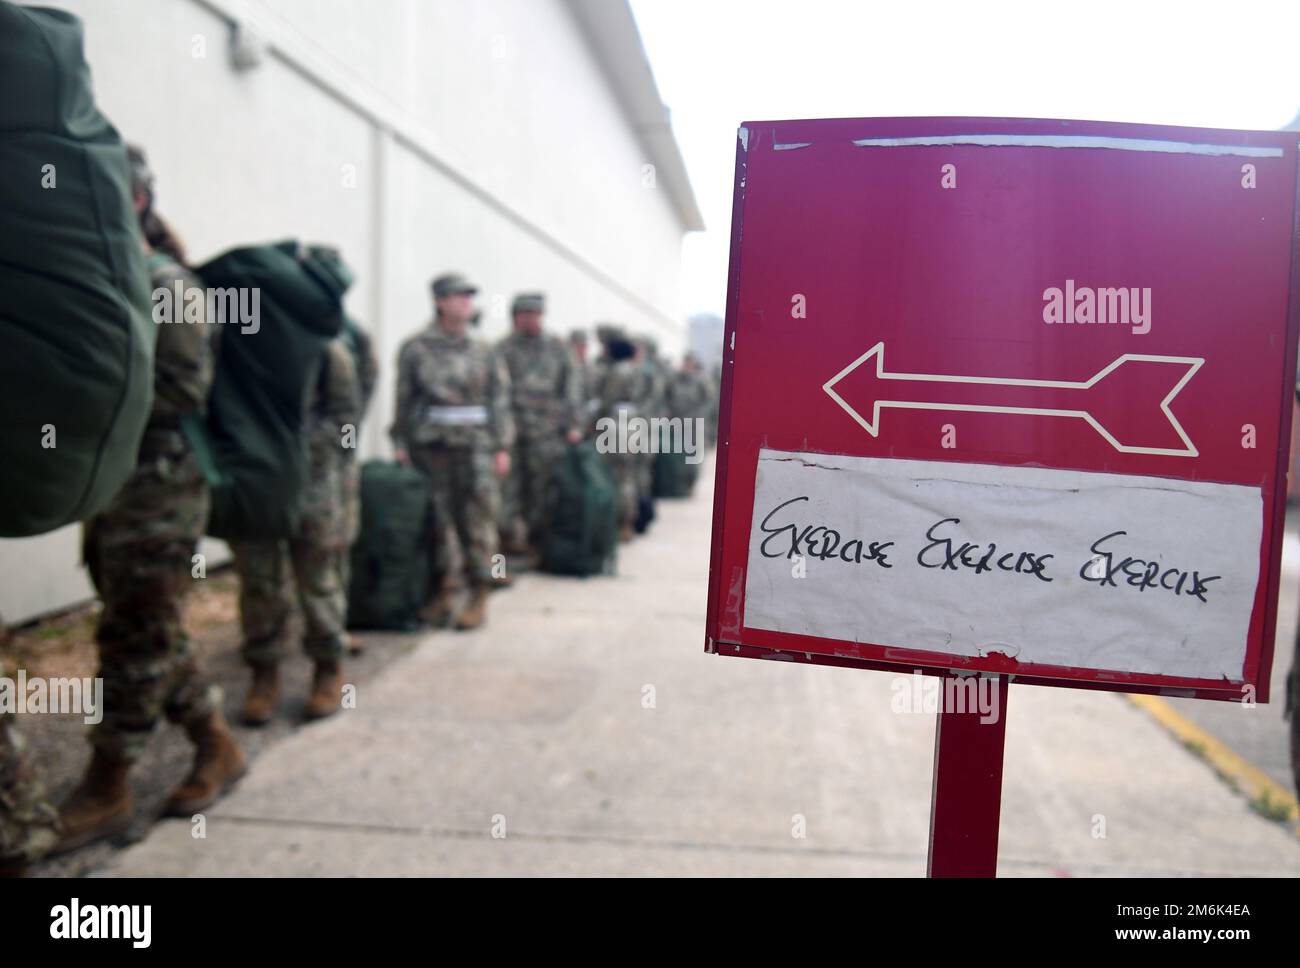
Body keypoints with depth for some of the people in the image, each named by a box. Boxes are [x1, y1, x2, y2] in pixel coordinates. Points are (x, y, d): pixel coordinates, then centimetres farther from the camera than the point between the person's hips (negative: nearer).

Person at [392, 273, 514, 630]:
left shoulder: (484, 352, 8)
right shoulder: (416, 348, 4)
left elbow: (499, 400, 7)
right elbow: (404, 399, 4)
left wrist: (502, 447, 1)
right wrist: (400, 443, 0)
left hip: (474, 445, 0)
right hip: (430, 446, 0)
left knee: (477, 523, -1)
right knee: (432, 524, 6)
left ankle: (479, 599, 7)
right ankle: (440, 594, 19)